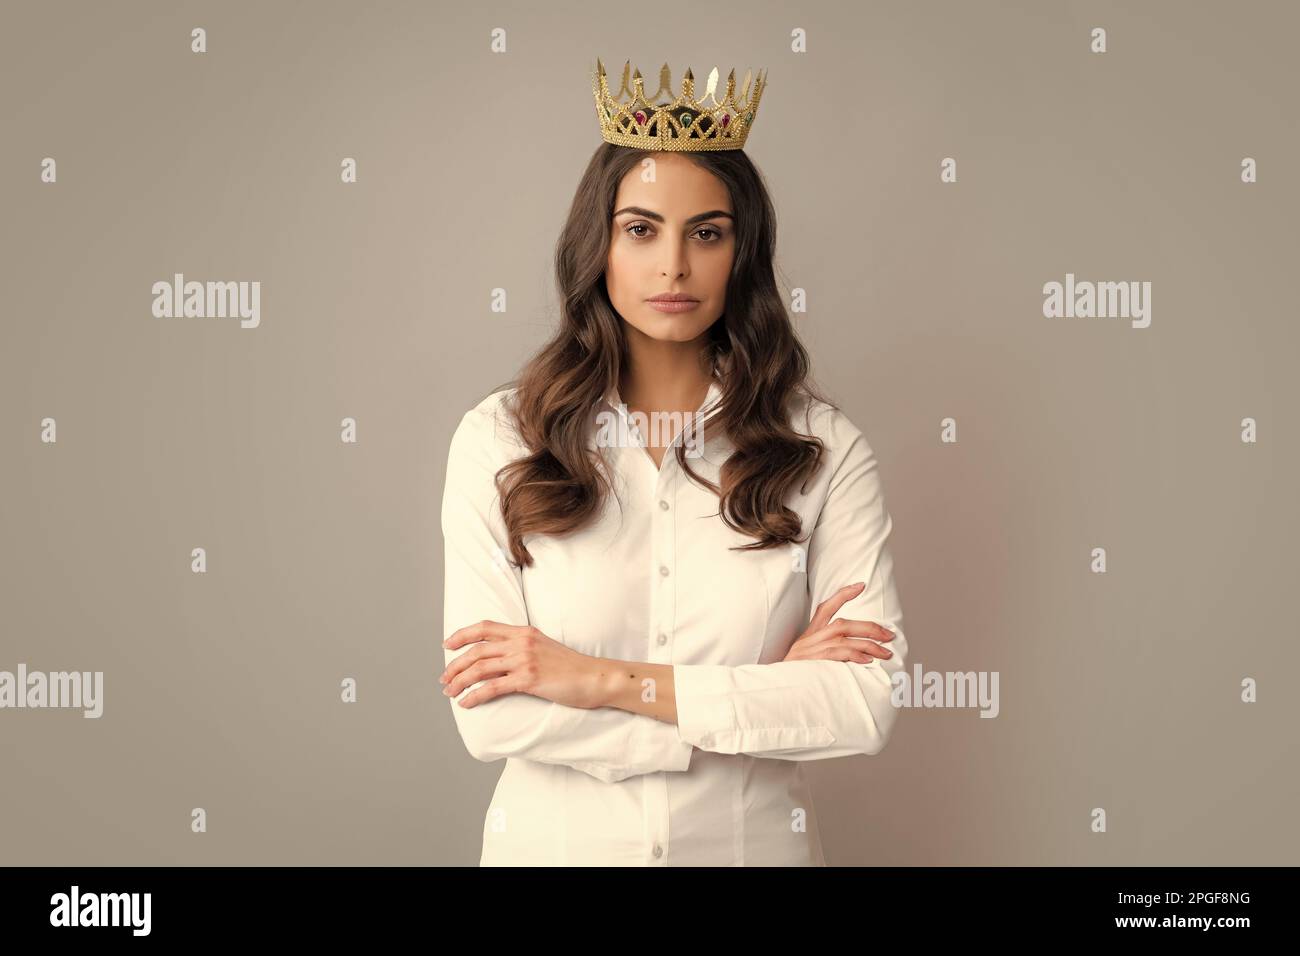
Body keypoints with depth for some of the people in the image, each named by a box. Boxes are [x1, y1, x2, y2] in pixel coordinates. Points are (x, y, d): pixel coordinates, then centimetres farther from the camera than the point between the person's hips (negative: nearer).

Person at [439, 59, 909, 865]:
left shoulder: (824, 449, -7)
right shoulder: (498, 441, -9)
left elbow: (870, 703, -16)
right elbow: (493, 716, -16)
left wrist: (605, 680, -20)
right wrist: (771, 695, -16)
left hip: (754, 838, 1)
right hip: (555, 838, 0)